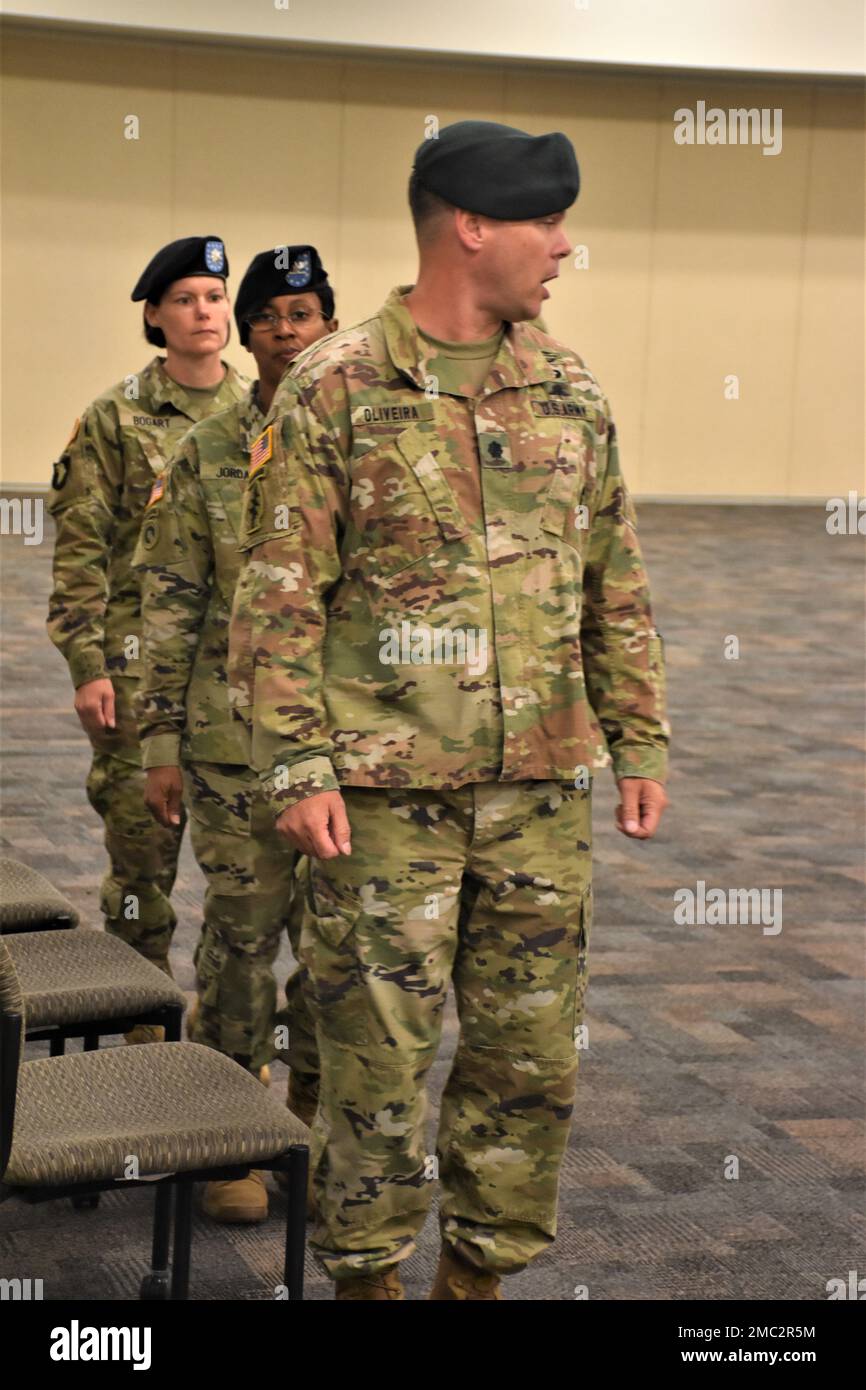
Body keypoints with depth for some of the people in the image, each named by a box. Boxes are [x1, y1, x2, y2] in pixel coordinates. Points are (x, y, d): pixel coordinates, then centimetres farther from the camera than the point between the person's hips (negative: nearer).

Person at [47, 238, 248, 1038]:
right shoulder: (116, 419, -2)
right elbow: (80, 549, -5)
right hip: (143, 662, -3)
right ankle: (142, 1028, 17)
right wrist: (87, 664, -11)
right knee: (142, 840, 4)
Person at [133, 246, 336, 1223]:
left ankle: (311, 1124, 25)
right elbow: (169, 607, 2)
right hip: (234, 742, -1)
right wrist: (160, 743, -2)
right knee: (240, 931, 4)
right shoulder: (206, 456, 1)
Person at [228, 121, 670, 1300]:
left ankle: (481, 1269, 28)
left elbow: (615, 584, 12)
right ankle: (367, 1275, 23)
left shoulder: (571, 393, 8)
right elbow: (281, 595, -8)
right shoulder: (334, 389, -7)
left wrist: (641, 743, 9)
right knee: (378, 1056, 3)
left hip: (542, 787, 5)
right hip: (388, 791, -5)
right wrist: (296, 766, -13)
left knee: (532, 1052, 11)